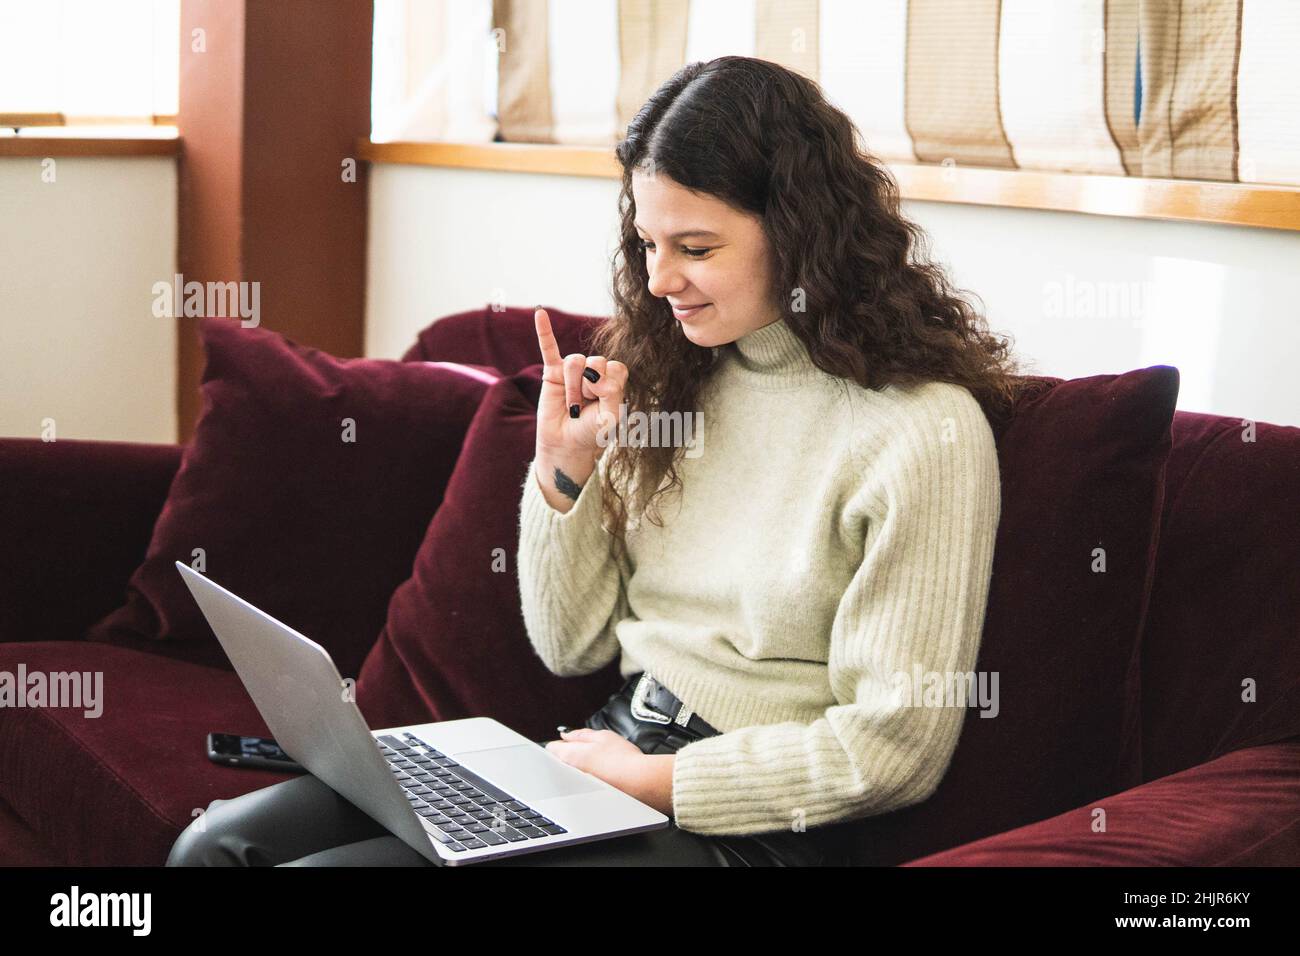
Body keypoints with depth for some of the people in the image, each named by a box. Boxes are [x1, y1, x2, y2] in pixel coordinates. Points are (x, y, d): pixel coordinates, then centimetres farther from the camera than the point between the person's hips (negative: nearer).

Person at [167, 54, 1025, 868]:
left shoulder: (923, 431, -14)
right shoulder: (671, 379, 8)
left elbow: (893, 748, -14)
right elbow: (572, 647, 11)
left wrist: (648, 778, -13)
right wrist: (563, 470, -3)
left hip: (742, 824, -6)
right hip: (611, 751, 7)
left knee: (316, 861, -17)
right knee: (219, 844, -7)